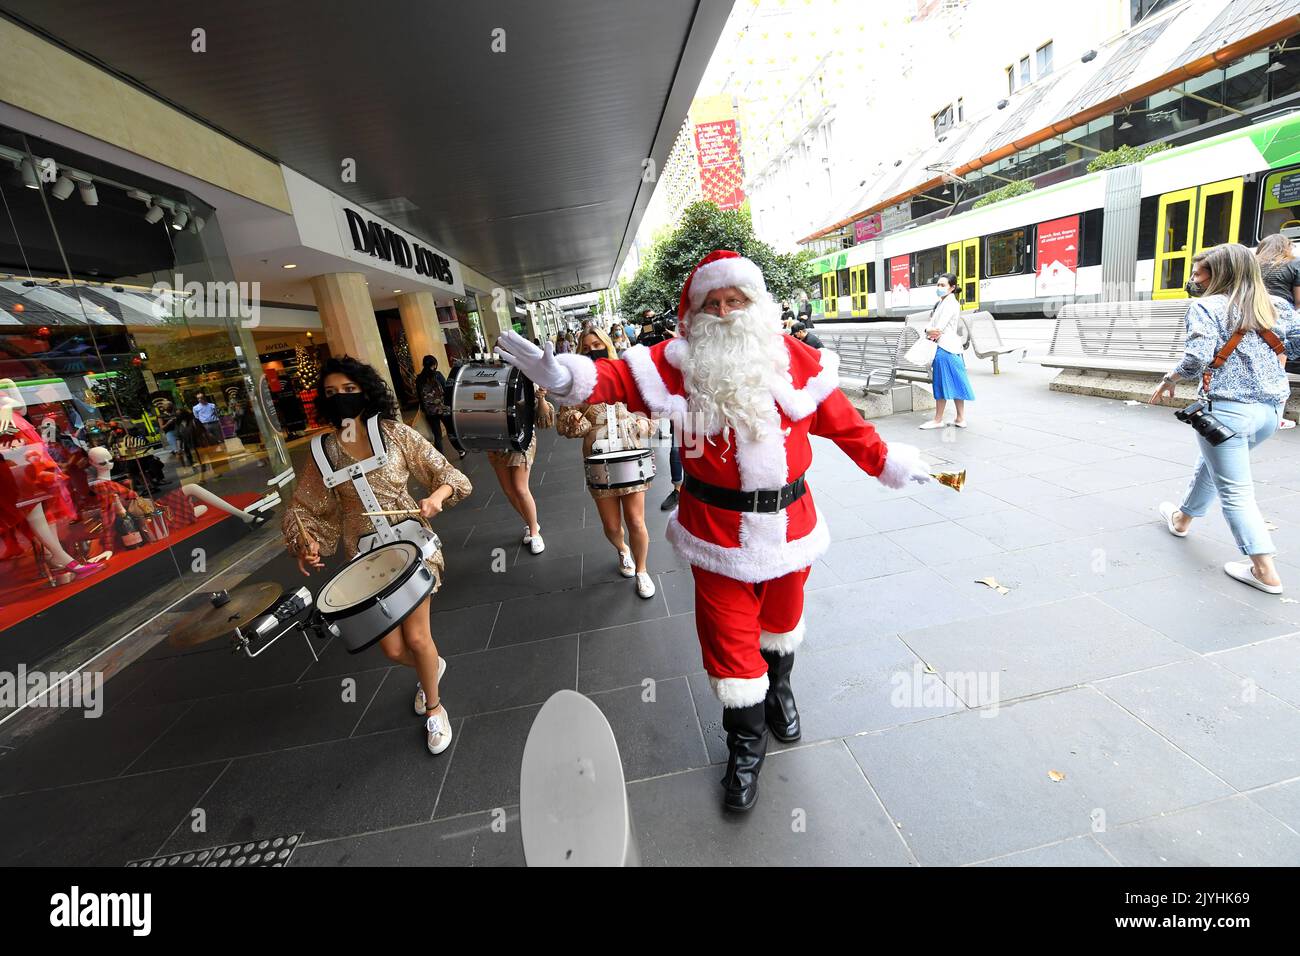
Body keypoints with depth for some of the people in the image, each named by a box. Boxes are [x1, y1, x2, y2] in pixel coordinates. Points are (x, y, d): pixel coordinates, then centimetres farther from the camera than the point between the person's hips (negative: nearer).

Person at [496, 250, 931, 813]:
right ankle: (746, 741, 35)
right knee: (729, 637, 7)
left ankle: (779, 688, 58)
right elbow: (621, 377, -21)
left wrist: (889, 463, 12)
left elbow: (842, 423, 7)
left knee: (782, 619, 25)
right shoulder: (680, 362, -8)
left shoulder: (796, 360, -2)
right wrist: (566, 377, -40)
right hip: (719, 531, -2)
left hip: (788, 525, 3)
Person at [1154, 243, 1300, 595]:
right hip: (1272, 410, 7)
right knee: (1211, 462, 29)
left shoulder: (1206, 307, -9)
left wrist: (1170, 380, -4)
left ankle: (1265, 571, 3)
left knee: (1235, 491, 1)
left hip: (1228, 409, -7)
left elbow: (1198, 357, -21)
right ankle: (1182, 517, 47)